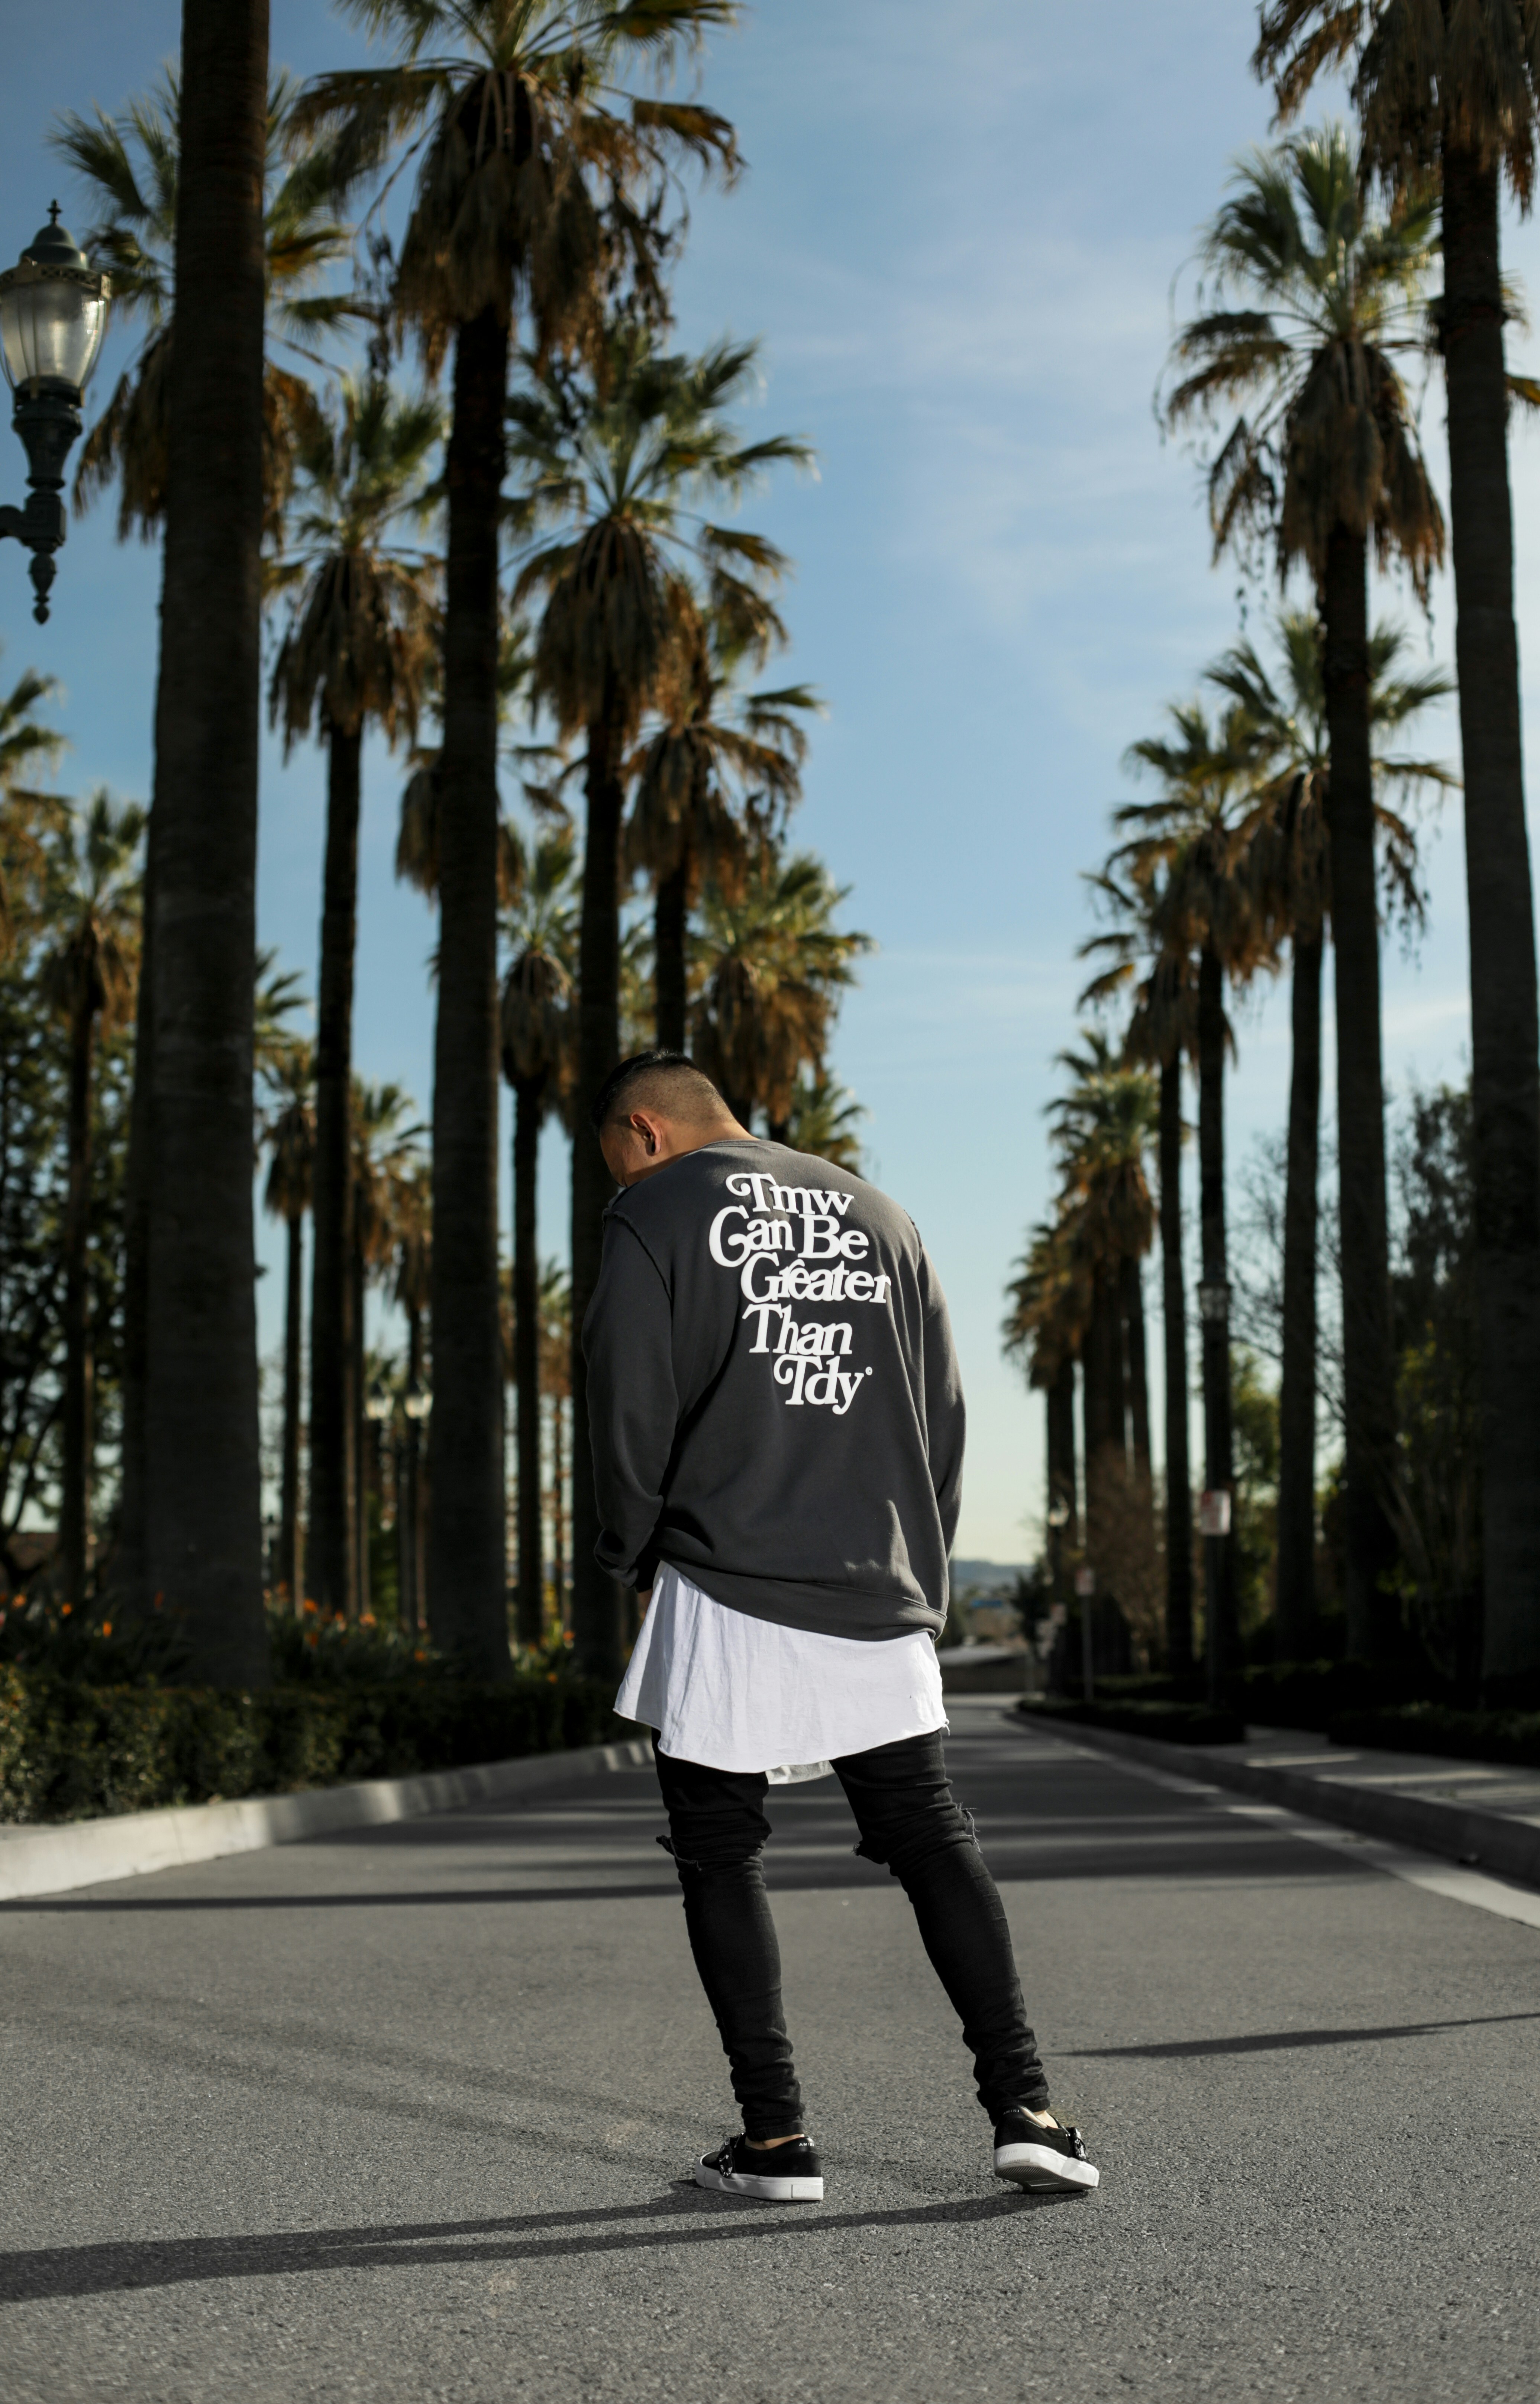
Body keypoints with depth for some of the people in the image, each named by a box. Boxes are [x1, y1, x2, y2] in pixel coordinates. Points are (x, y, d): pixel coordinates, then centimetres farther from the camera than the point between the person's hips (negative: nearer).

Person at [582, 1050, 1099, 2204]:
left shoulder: (655, 1214, 0)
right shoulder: (878, 1214, 16)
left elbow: (631, 1412, -6)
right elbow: (945, 1414, 14)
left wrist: (635, 1559, 8)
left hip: (725, 1599, -4)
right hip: (882, 1609, 4)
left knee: (722, 1860, 7)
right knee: (935, 1841, 10)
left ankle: (776, 2138, 5)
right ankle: (1023, 2105, 1)